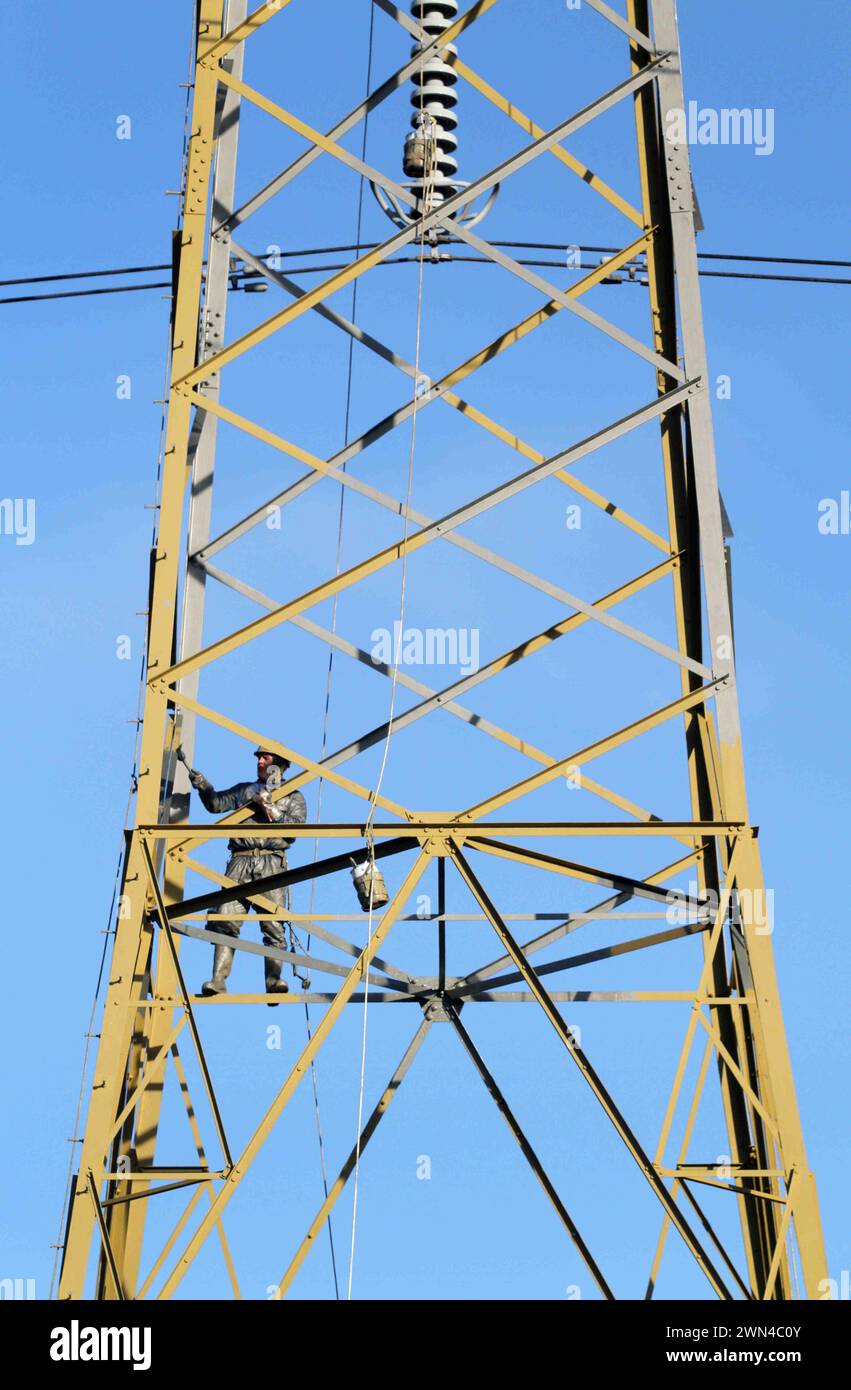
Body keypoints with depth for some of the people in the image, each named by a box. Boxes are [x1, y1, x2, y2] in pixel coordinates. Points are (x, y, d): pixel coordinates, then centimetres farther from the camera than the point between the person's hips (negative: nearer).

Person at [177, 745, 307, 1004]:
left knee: (274, 925, -14)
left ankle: (273, 982, -19)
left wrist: (271, 810, -6)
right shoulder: (244, 790, 27)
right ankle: (217, 983, -16)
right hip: (240, 861, 2)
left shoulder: (292, 797, 17)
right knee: (227, 922, -11)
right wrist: (199, 781, 9)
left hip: (271, 864, -2)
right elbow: (215, 803, 21)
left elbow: (295, 829, 3)